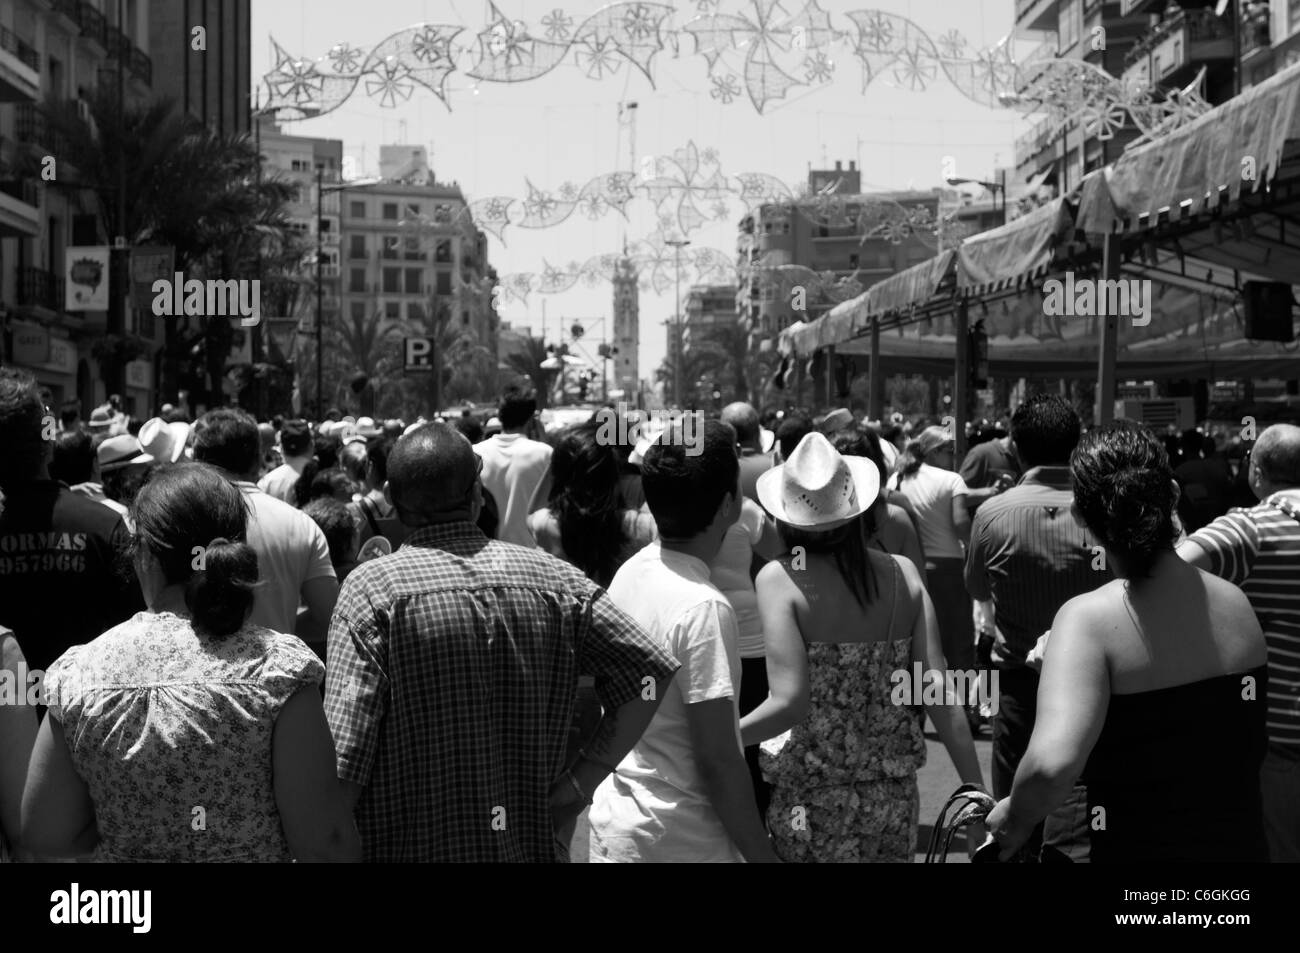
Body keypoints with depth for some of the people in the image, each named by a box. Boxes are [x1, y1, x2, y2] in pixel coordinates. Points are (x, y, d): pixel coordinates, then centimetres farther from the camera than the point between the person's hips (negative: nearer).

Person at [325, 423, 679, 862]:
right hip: (531, 842, 3)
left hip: (408, 846, -3)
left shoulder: (373, 588, -12)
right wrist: (582, 779, 0)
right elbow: (651, 670, -3)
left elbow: (344, 752, -17)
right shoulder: (552, 578, -1)